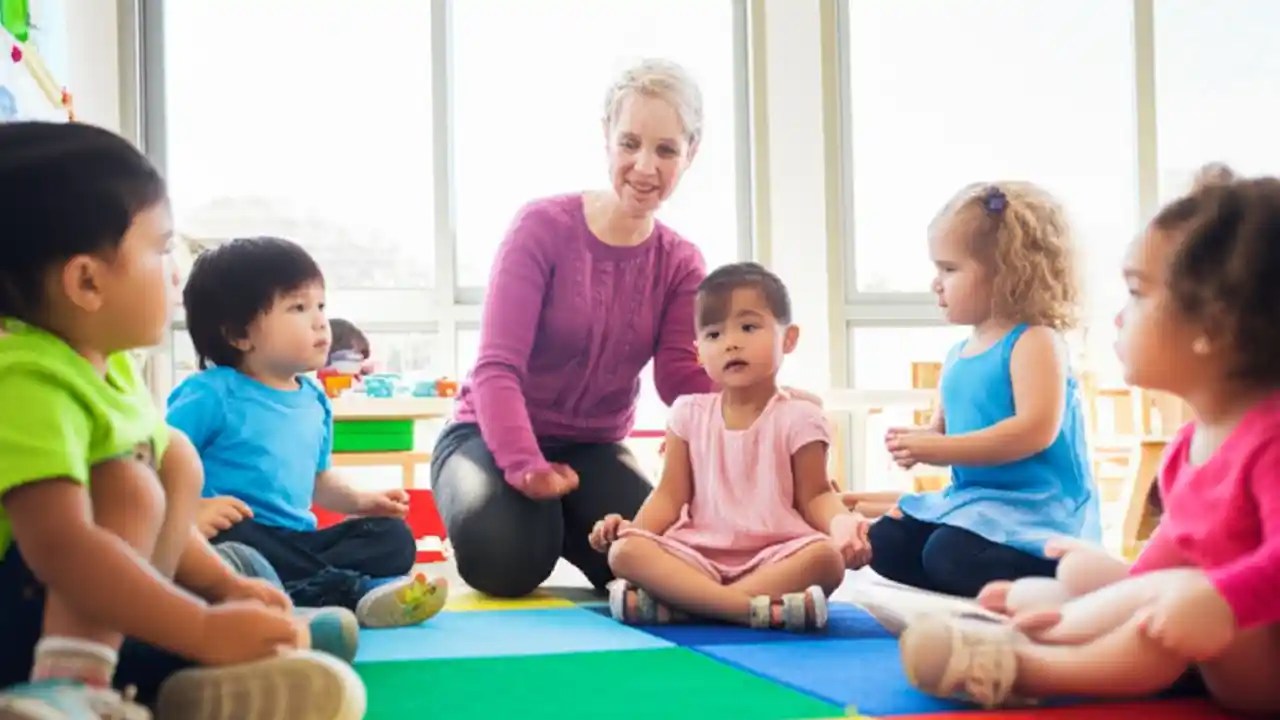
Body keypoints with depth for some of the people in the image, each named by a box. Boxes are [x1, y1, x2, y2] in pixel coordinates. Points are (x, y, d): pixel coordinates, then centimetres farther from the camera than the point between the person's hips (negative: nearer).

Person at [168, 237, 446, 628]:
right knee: (230, 538, -40)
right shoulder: (211, 394, -8)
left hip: (294, 543, 7)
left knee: (392, 537, -9)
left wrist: (359, 500, 14)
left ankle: (303, 589, -37)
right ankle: (352, 589, -38)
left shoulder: (314, 400, 16)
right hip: (235, 536, -7)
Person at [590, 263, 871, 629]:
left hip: (776, 558, -2)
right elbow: (671, 495, 9)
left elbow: (814, 496, 4)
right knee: (624, 551, -26)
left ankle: (672, 603, -37)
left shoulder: (797, 418, 4)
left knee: (826, 557, -34)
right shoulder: (690, 413, 12)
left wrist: (841, 522, -20)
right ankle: (757, 607, -40)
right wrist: (632, 527, -11)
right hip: (700, 556, 2)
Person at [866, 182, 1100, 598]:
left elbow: (1035, 430, -26)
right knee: (885, 542, 0)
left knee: (950, 556, -30)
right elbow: (944, 428, 20)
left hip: (1037, 508, -9)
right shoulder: (957, 356, 13)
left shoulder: (1035, 342, -13)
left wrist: (939, 449, -24)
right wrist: (918, 443, -6)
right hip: (974, 500, 9)